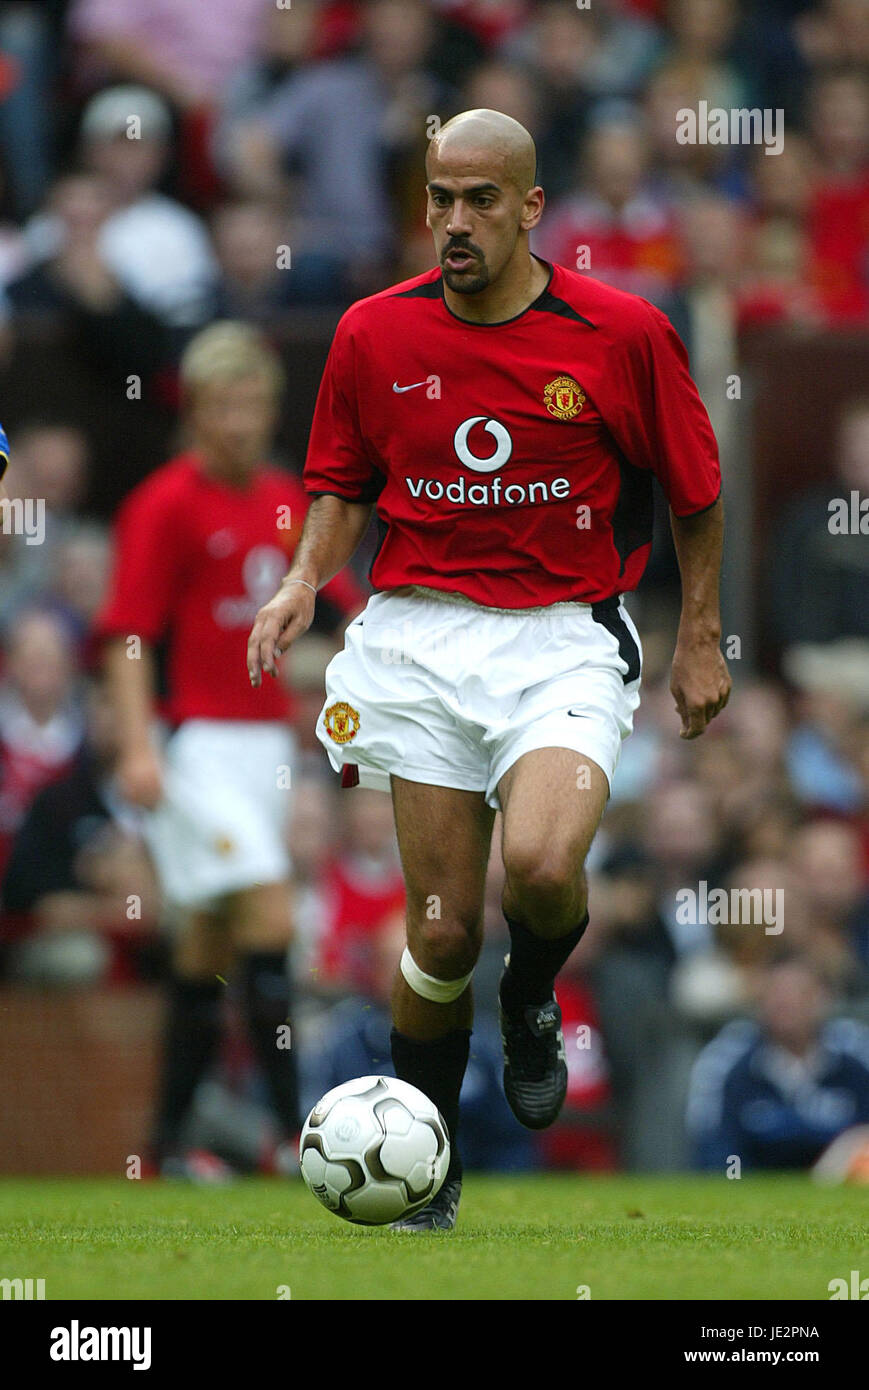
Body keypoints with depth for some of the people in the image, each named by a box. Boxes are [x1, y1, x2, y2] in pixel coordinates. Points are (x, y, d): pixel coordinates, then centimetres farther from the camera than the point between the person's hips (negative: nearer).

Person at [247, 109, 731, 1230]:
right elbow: (344, 485, 14)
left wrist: (700, 639, 9)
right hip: (420, 638, 2)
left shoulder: (622, 332, -4)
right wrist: (305, 579, -4)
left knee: (541, 865, -27)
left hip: (566, 642, -2)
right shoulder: (373, 334, 1)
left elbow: (695, 492, 8)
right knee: (442, 931, -1)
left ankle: (533, 1002, 9)